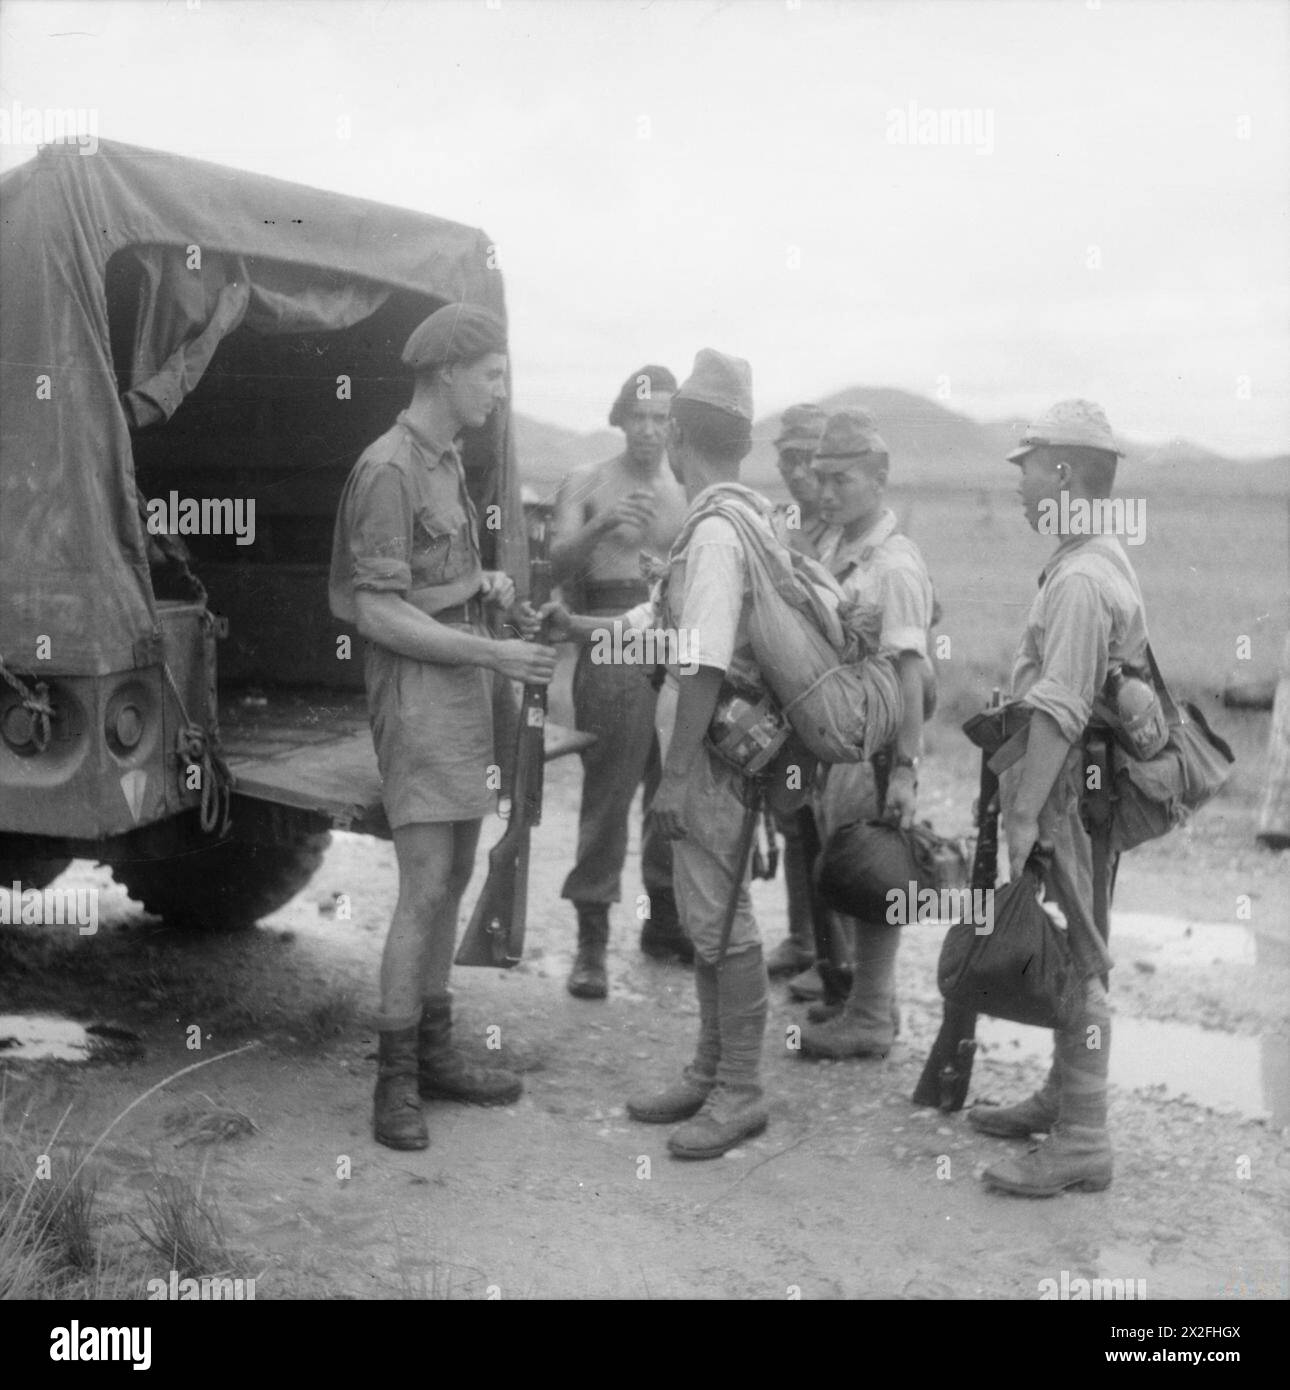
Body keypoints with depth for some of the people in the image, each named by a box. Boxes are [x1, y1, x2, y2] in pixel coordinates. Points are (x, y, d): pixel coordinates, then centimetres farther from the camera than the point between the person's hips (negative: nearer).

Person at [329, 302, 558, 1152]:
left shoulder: (445, 460, 11)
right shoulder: (389, 469, -16)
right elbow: (378, 613, -19)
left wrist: (493, 590, 1)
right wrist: (492, 654, -23)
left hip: (462, 682, 9)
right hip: (417, 690, -9)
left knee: (454, 875, 12)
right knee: (425, 887, -10)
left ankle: (435, 1054, 22)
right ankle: (396, 1083, 0)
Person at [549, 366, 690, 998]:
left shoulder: (686, 492, 15)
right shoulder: (587, 483, 4)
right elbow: (557, 565, -9)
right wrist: (601, 527, -25)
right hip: (611, 650, -4)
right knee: (608, 793, -6)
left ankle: (666, 923, 22)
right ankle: (591, 940, -1)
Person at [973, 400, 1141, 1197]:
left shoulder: (1081, 581, -20)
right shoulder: (1104, 564, 12)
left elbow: (1059, 711, -25)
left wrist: (1026, 814, -25)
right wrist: (1024, 800, 18)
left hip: (1069, 799, -10)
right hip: (1085, 793, 10)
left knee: (1075, 960, -3)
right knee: (1071, 957, 18)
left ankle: (1081, 1142, 4)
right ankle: (1063, 1099, 32)